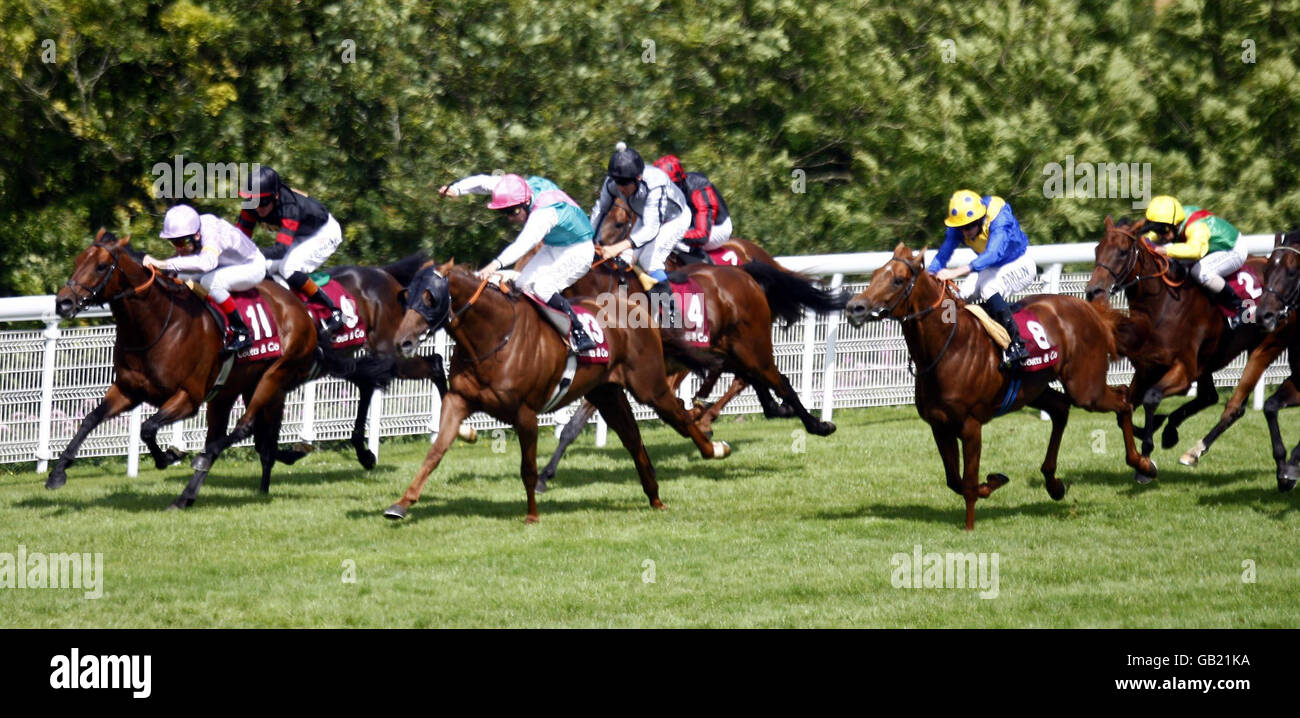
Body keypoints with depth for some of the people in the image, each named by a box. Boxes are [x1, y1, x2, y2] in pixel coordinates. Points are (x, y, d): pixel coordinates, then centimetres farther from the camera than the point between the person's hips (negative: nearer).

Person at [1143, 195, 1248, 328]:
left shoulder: (1197, 227, -40)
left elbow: (1195, 249, -61)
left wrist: (1166, 250, -65)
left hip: (1233, 251, -9)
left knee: (1200, 271, -34)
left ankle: (1238, 307, -18)